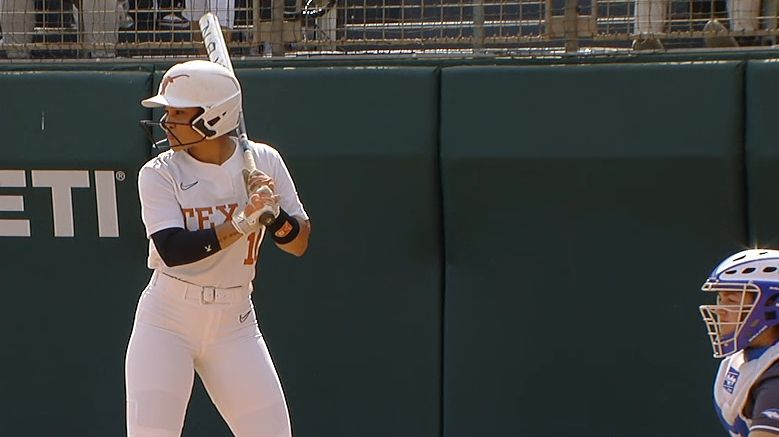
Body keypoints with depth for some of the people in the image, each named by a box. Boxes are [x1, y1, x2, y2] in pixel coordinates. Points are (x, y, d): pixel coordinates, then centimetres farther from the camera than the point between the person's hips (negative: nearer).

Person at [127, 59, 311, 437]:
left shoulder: (263, 162, 0)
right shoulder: (159, 174, -8)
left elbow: (299, 244, 1)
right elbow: (173, 250, -22)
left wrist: (273, 212, -19)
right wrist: (243, 222, -28)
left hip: (234, 323, 3)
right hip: (168, 320, -2)